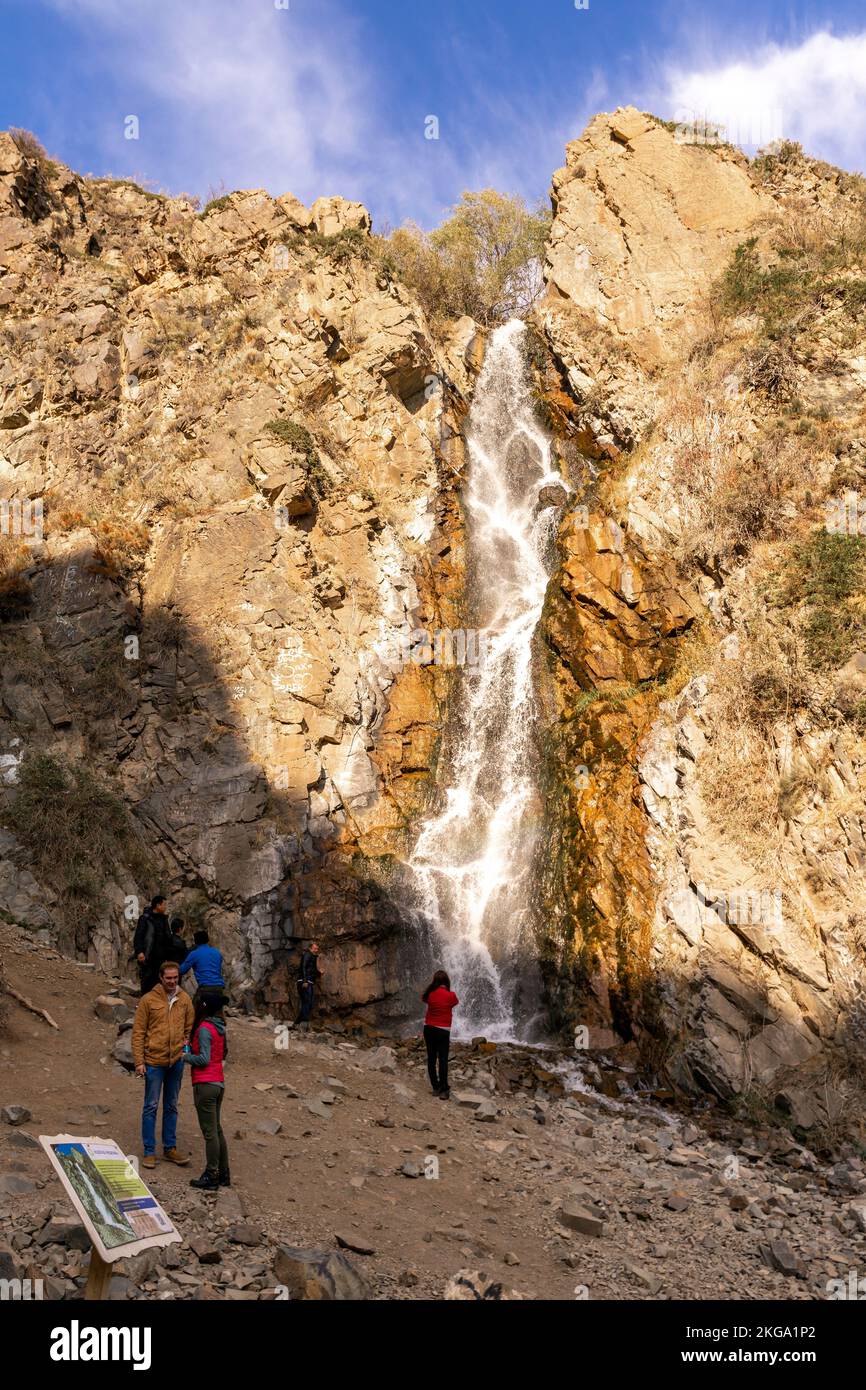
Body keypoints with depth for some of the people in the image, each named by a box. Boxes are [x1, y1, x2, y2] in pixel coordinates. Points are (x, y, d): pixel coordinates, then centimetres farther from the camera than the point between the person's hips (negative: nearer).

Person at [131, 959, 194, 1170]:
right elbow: (138, 1032, -7)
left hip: (176, 1061, 4)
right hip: (154, 1061, -4)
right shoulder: (148, 1000, -8)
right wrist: (139, 1062, -10)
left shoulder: (184, 999, 3)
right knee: (151, 1106, 4)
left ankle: (170, 1148, 23)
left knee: (172, 1106, 13)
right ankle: (149, 1152, 12)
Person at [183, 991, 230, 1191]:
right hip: (219, 1083, 9)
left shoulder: (204, 1029, -16)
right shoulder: (219, 1027, 8)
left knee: (210, 1132, -2)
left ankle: (211, 1177, 4)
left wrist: (186, 1056, -3)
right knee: (217, 1130, 16)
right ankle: (224, 1174, 21)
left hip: (205, 1084, -9)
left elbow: (204, 1059, -19)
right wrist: (193, 1050, 13)